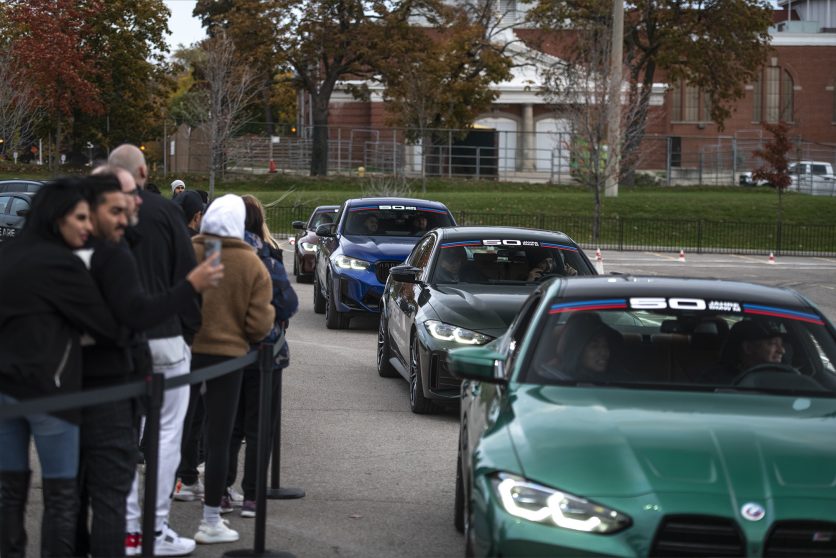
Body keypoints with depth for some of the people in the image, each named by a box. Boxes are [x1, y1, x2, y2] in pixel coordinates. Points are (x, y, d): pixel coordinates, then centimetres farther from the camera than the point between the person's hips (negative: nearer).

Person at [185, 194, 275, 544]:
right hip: (227, 356, -1)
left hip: (184, 351, 1)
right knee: (218, 440, 7)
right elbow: (260, 325, -9)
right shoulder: (252, 265, -9)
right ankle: (211, 522, 11)